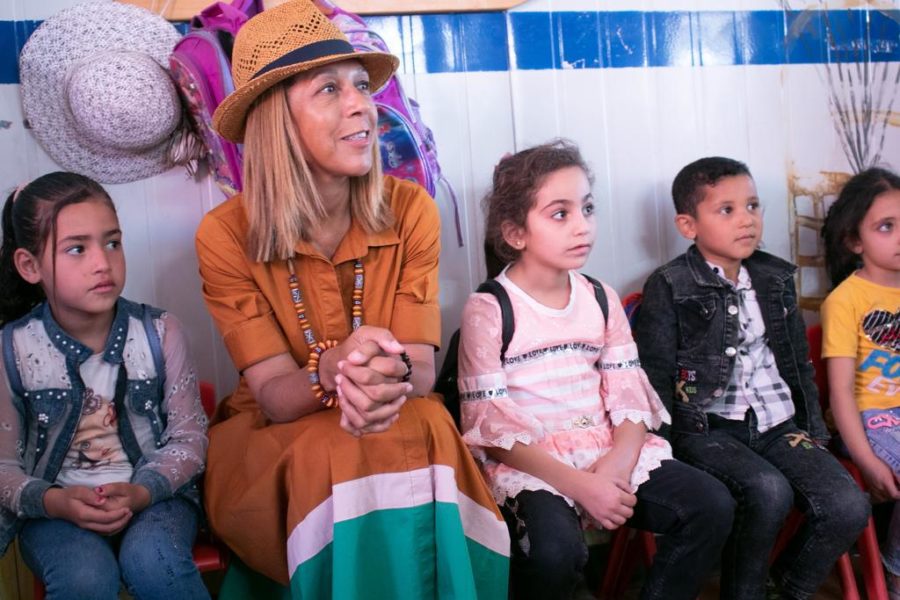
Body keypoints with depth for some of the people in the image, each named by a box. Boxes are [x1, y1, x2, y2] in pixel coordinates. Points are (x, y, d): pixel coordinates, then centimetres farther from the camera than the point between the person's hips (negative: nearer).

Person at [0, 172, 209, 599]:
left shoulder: (159, 332, -5)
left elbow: (188, 436, -1)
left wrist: (140, 492, -18)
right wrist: (54, 501, -20)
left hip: (154, 493, 1)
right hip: (56, 507, 0)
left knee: (151, 560, -31)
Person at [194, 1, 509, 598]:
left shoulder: (411, 211, -8)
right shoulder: (226, 235, -13)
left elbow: (423, 372, -10)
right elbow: (274, 396, -14)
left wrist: (391, 379, -36)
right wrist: (331, 370, -38)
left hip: (401, 424, 2)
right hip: (275, 442, -1)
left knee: (425, 439, -31)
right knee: (334, 459, -33)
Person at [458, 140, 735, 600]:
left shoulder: (602, 299, 11)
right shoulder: (488, 310, -7)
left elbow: (629, 396, 6)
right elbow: (491, 428, -11)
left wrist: (616, 466, -15)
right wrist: (578, 485, -19)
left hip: (609, 453, 5)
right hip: (528, 464, -5)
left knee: (712, 506, -12)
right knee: (555, 548, -33)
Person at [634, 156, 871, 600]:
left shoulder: (776, 279, 14)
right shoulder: (668, 288, -3)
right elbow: (654, 379, -5)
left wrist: (813, 427, 12)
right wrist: (670, 451, -13)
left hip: (779, 425, 5)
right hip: (708, 428, -5)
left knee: (849, 508, -15)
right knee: (769, 491, -31)